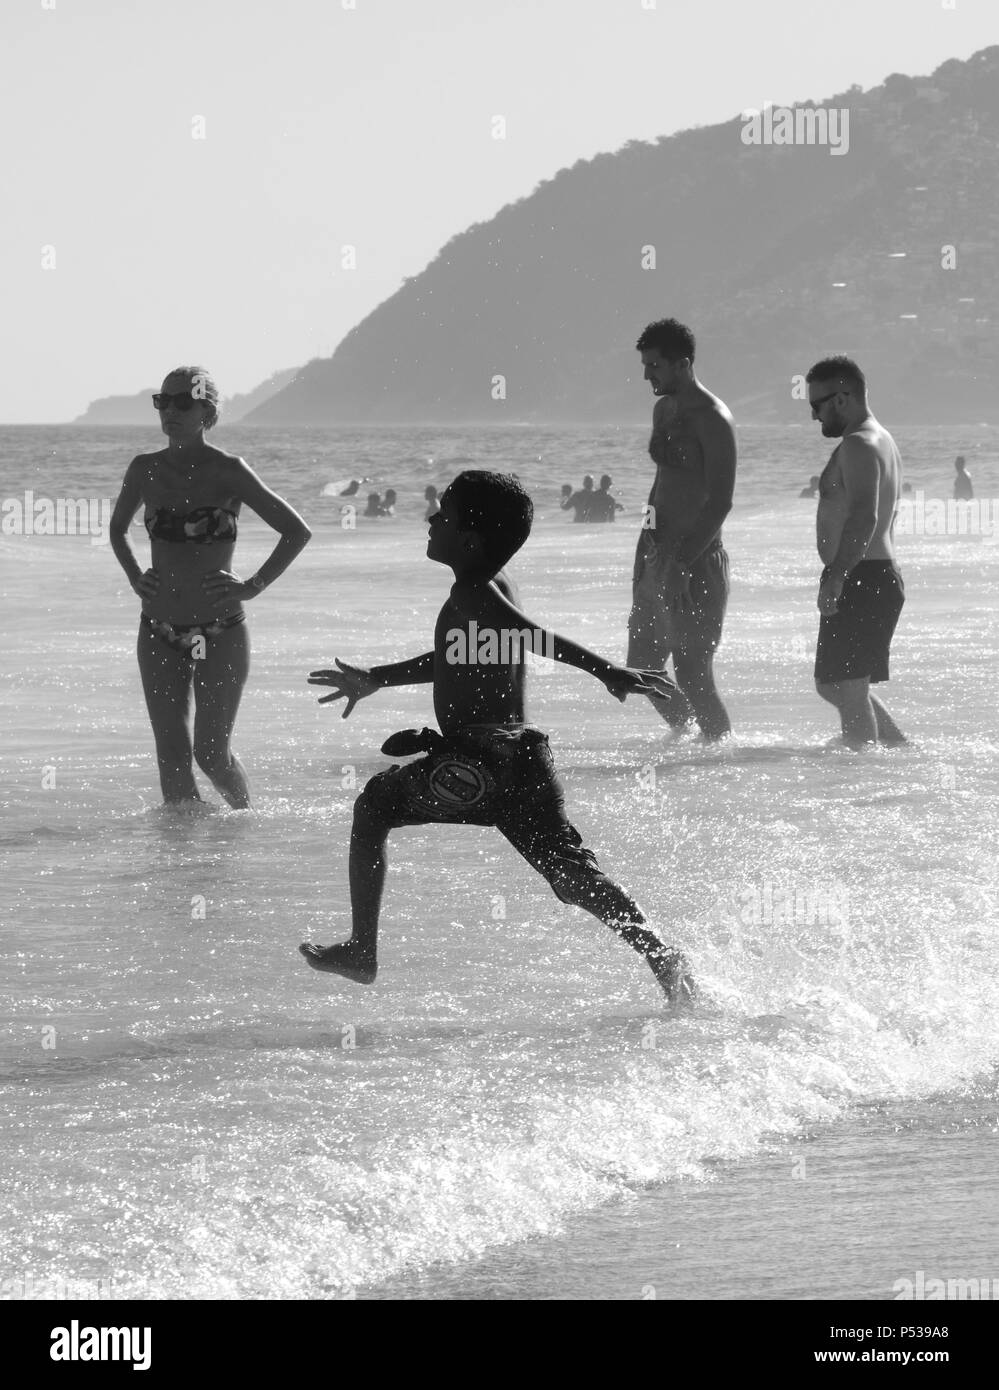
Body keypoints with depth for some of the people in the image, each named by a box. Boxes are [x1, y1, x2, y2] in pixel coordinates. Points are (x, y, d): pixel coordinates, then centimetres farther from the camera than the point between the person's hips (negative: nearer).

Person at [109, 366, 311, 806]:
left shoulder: (228, 472, -9)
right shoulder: (145, 470, 3)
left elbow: (298, 531, -5)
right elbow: (117, 529, 23)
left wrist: (253, 586, -9)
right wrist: (135, 577, 8)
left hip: (220, 632, -3)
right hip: (160, 633, 3)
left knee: (211, 753, -1)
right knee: (172, 757, -1)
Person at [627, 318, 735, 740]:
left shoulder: (712, 420, -14)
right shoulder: (664, 410, 13)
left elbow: (720, 503, -19)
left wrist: (681, 562, -24)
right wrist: (650, 540, 17)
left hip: (697, 561, -9)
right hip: (660, 555, 9)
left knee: (692, 676, -8)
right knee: (643, 669, 11)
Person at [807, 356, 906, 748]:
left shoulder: (859, 446, -15)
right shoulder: (881, 441, 19)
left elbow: (864, 517, -28)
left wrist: (835, 575, -32)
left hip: (861, 582, -11)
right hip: (881, 577, 11)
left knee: (848, 688, -9)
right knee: (832, 684, 17)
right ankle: (903, 749, 19)